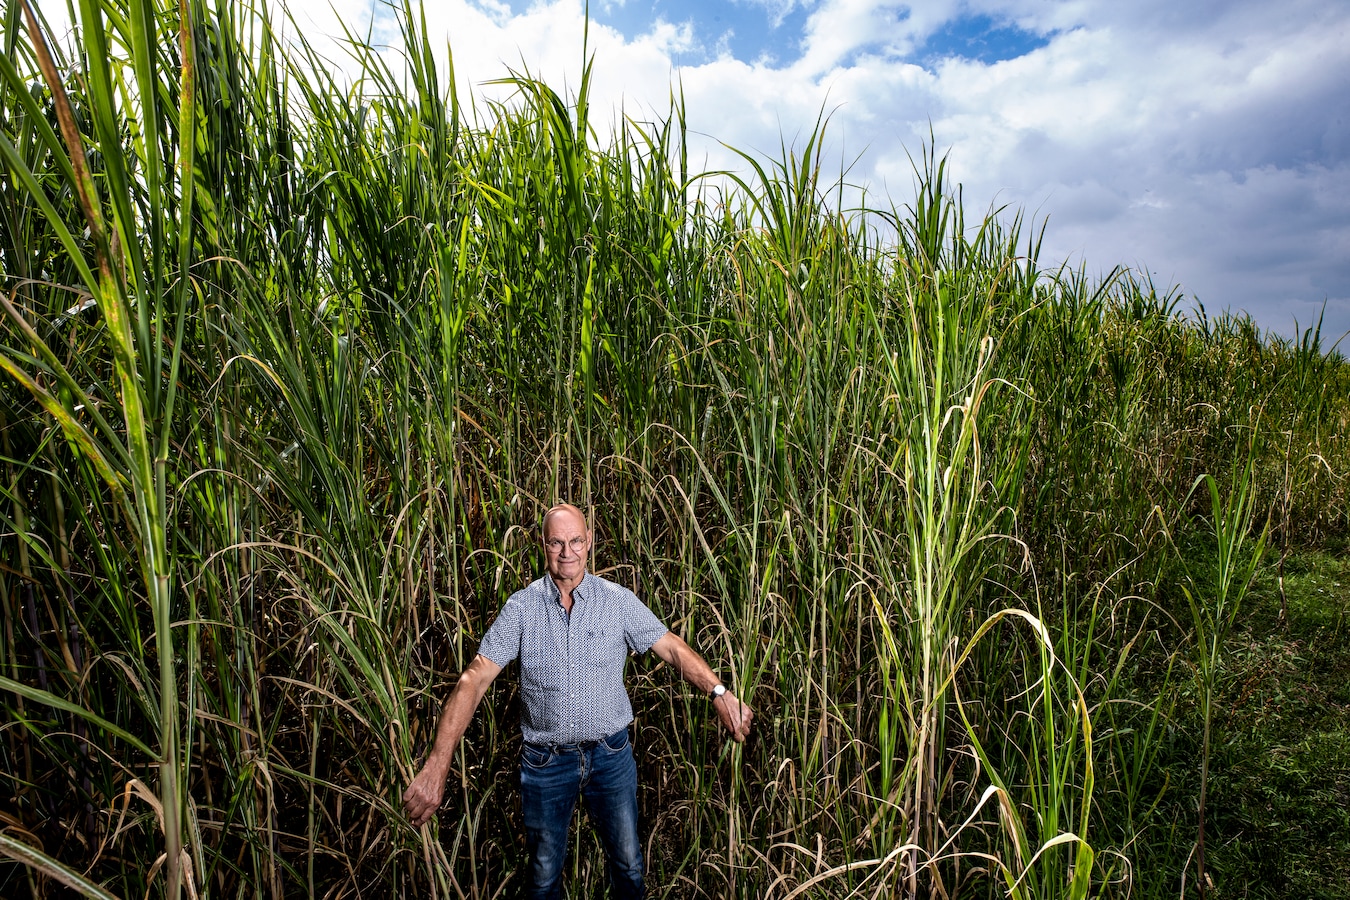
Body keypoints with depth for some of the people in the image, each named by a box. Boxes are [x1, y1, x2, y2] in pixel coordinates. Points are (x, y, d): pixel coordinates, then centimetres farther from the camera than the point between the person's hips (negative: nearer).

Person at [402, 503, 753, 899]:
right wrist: (438, 762, -24)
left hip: (610, 755, 1)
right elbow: (475, 678, -15)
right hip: (545, 761, 0)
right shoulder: (521, 607, -10)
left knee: (628, 864, 16)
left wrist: (719, 693, -22)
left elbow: (672, 647, -7)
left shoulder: (619, 601, -8)